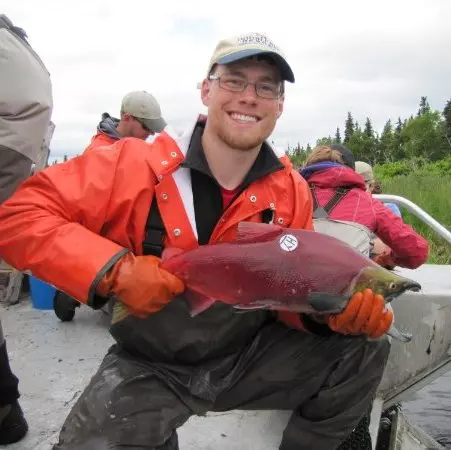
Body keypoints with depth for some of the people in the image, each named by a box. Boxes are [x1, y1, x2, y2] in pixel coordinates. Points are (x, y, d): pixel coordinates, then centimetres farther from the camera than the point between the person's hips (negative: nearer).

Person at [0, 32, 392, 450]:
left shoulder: (292, 191, -5)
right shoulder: (135, 165, -16)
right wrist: (115, 270, -28)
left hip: (250, 356, 3)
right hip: (151, 365, -2)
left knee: (363, 351, -8)